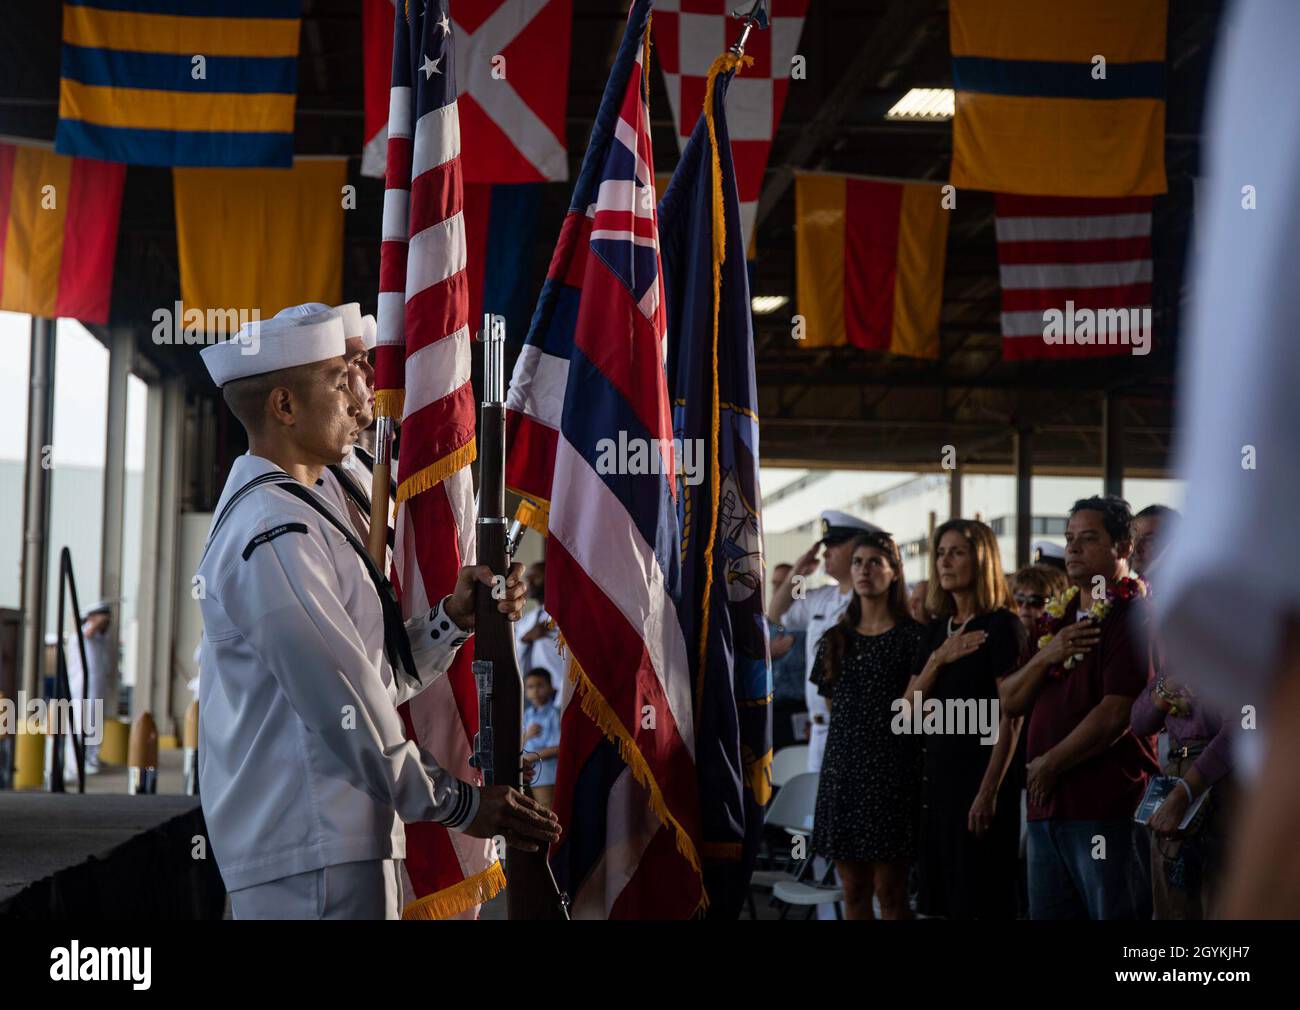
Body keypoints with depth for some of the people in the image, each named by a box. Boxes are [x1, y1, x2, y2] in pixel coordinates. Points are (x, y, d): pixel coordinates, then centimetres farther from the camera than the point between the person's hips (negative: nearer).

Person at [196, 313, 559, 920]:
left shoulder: (270, 516, 19)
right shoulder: (275, 537, -16)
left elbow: (376, 676, 16)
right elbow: (346, 704, -18)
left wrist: (455, 617, 2)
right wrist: (455, 805, -10)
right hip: (315, 864, -10)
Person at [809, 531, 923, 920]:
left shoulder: (910, 635, -3)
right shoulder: (836, 637, 13)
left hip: (890, 768, -5)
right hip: (842, 767, 5)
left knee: (890, 891, -5)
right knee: (853, 891, 6)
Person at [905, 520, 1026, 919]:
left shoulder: (1001, 625, -8)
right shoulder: (936, 630, 13)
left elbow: (1011, 716, -13)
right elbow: (908, 709, 8)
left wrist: (989, 790, -19)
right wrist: (938, 658, -8)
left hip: (982, 775, -7)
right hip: (938, 774, 7)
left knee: (981, 901, -4)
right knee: (943, 900, 9)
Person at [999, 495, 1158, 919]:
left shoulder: (1133, 615, -7)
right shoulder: (1061, 616, 19)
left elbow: (1117, 714, -17)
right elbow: (1009, 702, 16)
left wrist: (1050, 765, -8)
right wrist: (1046, 656, -3)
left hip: (1106, 808, -8)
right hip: (1047, 806, 8)